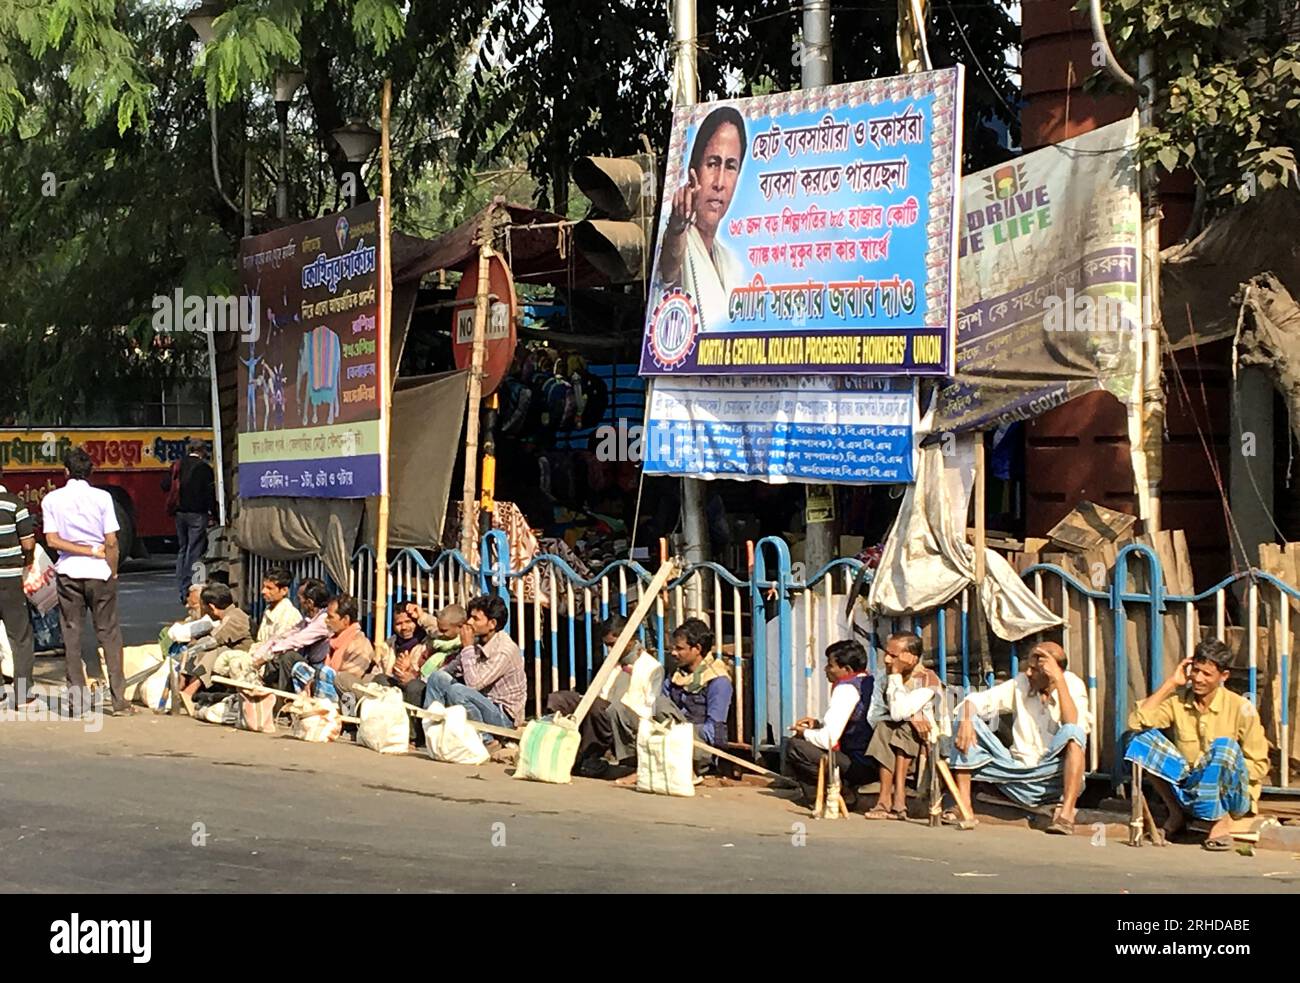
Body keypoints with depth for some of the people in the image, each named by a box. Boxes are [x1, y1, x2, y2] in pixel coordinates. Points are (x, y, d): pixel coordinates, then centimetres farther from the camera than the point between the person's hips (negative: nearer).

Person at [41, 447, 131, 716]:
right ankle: (118, 700, 1)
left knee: (71, 634, 8)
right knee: (109, 634, 5)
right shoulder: (101, 497, -5)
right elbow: (111, 542, -7)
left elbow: (52, 540, -6)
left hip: (67, 572, 1)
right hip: (98, 572, -1)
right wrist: (113, 572, 5)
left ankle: (78, 698, 7)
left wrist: (90, 551, -4)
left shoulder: (52, 499, 1)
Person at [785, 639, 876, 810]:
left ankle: (842, 789, -9)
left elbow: (829, 740, -19)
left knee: (794, 747, -10)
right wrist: (818, 725, 13)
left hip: (858, 766, -10)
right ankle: (846, 788, 8)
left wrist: (805, 733, 1)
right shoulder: (870, 682, 13)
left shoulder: (847, 688, -16)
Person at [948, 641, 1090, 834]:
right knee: (970, 726, -9)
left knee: (1072, 733, -31)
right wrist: (966, 721, -21)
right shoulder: (1020, 685, 5)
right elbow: (973, 701, 1)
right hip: (1018, 771, 4)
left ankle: (1066, 814, -36)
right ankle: (964, 809, -18)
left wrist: (1059, 680, -23)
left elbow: (1074, 726, -23)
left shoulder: (1072, 685, -3)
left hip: (1053, 775, -4)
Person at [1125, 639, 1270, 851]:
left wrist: (1226, 770, -20)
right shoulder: (1177, 700, 1)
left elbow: (1259, 766, -3)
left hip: (1231, 795, -3)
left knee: (1224, 745, -32)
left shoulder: (1240, 708, -9)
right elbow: (1136, 722, -14)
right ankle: (1176, 812, -1)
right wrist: (1170, 683, -11)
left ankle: (1221, 819, -13)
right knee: (1145, 738, -13)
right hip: (1187, 789, 3)